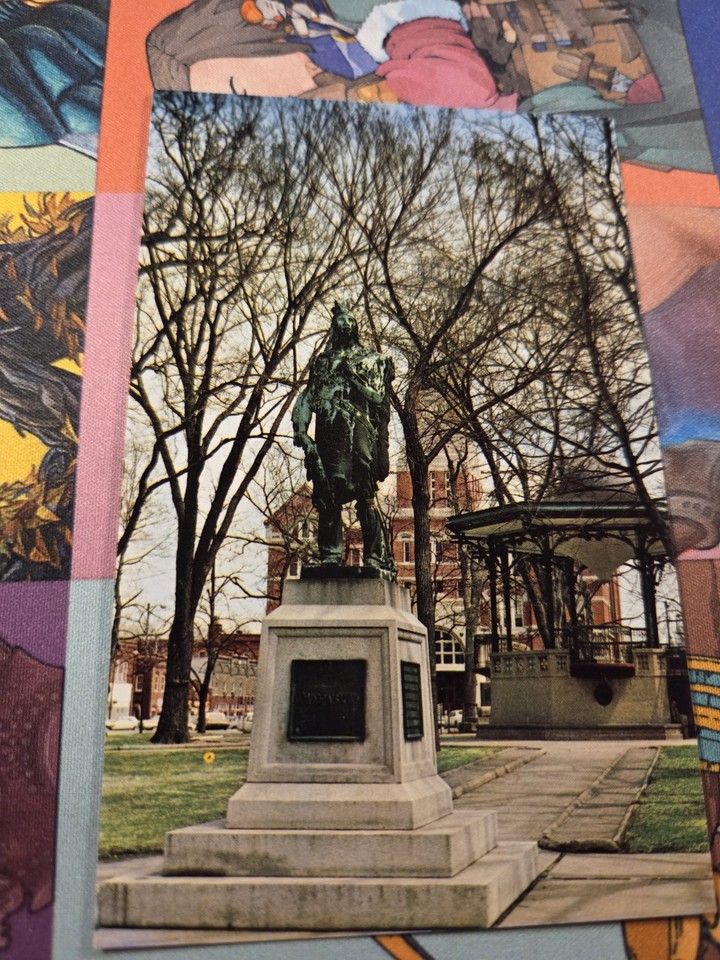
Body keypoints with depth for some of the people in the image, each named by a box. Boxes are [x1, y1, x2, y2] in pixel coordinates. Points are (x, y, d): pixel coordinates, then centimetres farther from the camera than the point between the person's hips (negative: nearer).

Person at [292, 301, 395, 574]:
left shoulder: (372, 360, 18)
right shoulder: (322, 361, 27)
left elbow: (379, 398, 6)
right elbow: (307, 397, 19)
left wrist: (354, 378, -7)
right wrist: (300, 428, 6)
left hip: (359, 428, -3)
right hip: (327, 432, 4)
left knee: (365, 495, -12)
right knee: (327, 495, -3)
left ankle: (377, 558, -12)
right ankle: (330, 554, 0)